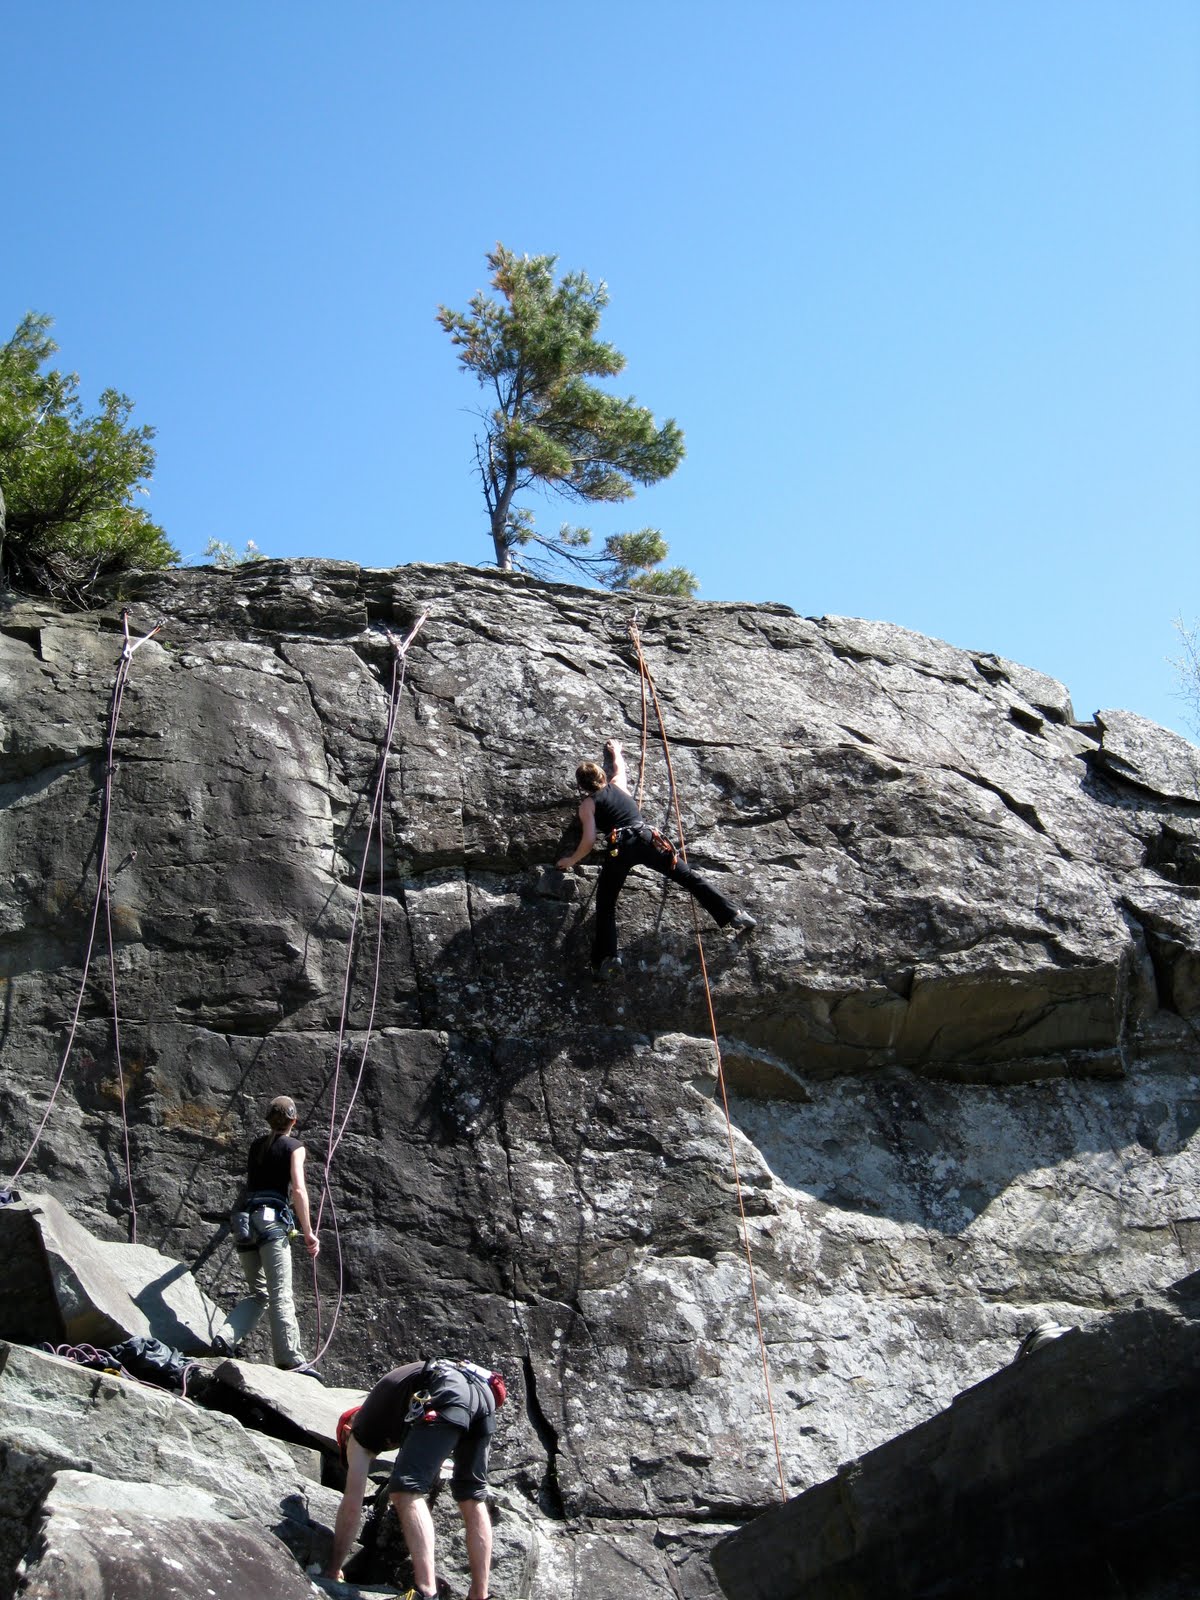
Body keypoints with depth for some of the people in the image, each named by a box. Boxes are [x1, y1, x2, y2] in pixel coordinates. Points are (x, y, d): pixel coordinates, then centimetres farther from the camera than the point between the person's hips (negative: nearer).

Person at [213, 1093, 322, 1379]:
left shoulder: (256, 1145, 20)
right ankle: (290, 1359, -15)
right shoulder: (294, 1147, 4)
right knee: (280, 1294, -10)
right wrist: (308, 1232, -8)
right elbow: (298, 1189, -8)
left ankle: (226, 1338, -6)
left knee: (258, 1293, 13)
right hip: (272, 1219, -6)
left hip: (245, 1219, 6)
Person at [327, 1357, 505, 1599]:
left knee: (406, 1492, -9)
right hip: (484, 1391, 8)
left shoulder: (358, 1434, 21)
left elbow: (352, 1505, 18)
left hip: (447, 1396, -8)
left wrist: (333, 1569, 25)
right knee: (473, 1498, 16)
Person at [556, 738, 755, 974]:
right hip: (646, 838, 3)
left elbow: (589, 842, 5)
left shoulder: (587, 804, 13)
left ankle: (604, 957, -10)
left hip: (619, 848, -3)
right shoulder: (618, 784, 23)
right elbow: (619, 765, 47)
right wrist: (615, 749, 69)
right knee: (689, 877, 4)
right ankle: (734, 915, -4)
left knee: (605, 904, 5)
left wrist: (571, 861, 21)